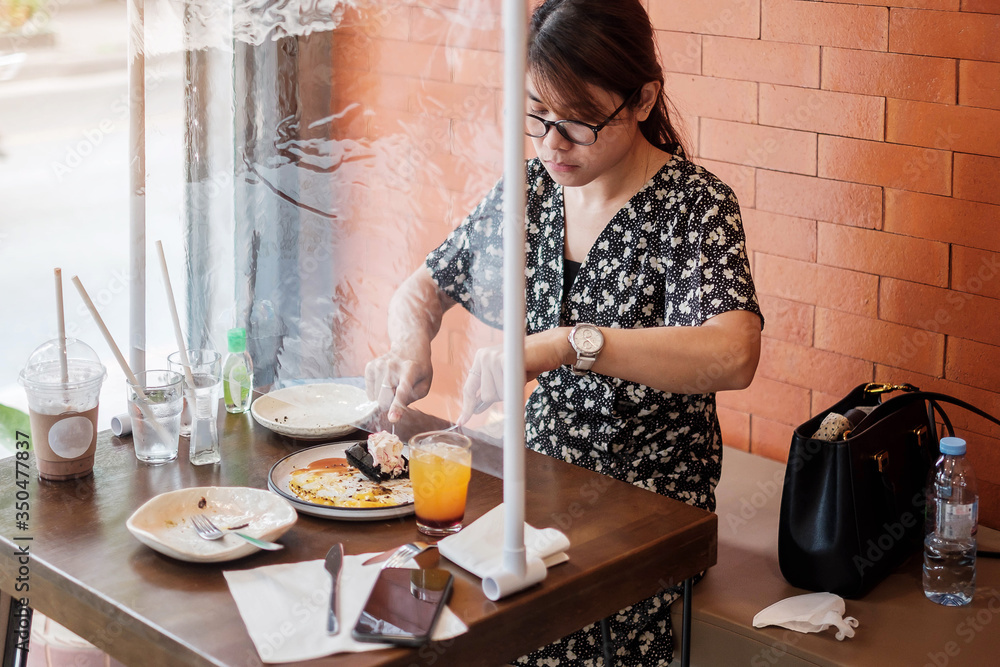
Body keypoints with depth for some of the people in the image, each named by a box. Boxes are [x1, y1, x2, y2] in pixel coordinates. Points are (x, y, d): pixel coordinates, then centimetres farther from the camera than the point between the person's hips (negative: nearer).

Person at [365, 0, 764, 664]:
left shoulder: (694, 206, -14)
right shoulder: (529, 187, 4)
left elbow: (732, 355, -32)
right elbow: (424, 288, 13)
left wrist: (561, 346, -41)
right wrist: (411, 342, -12)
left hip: (650, 503, -4)